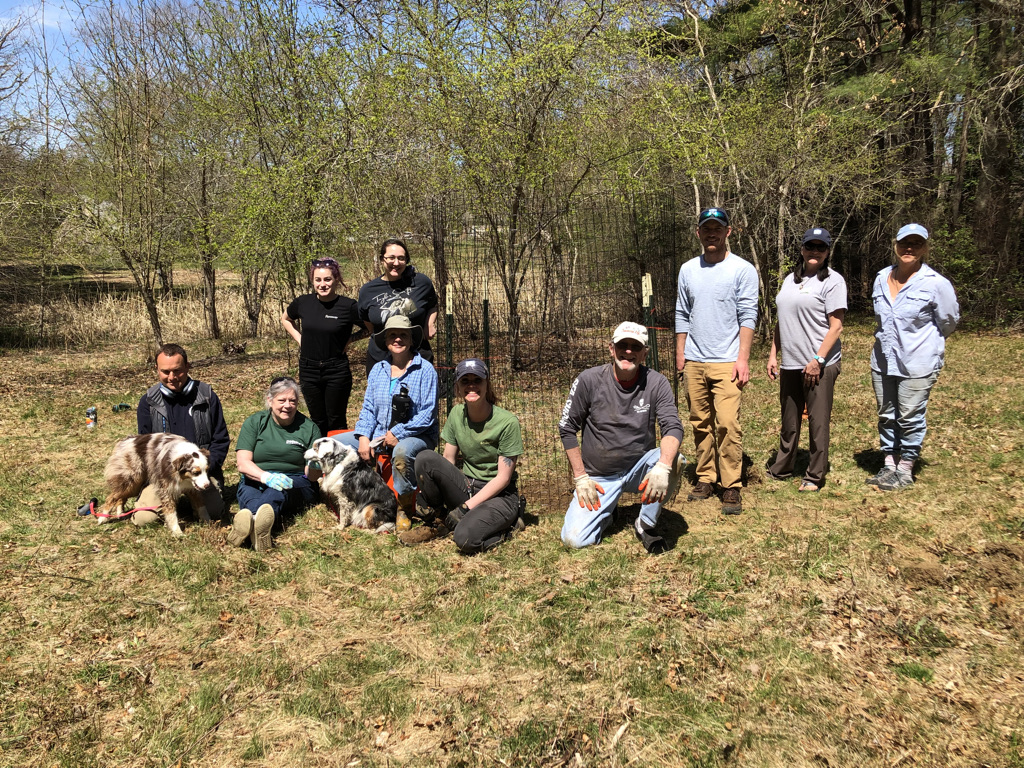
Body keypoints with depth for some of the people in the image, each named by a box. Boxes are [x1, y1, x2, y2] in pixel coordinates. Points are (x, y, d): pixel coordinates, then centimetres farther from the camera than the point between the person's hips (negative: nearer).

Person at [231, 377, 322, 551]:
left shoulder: (308, 427, 6)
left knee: (278, 492, -36)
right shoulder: (254, 422, 7)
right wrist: (266, 477, -26)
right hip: (255, 480, 1)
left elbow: (312, 476, 4)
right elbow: (243, 463, -6)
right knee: (249, 496, -35)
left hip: (296, 484, 0)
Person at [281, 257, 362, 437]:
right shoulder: (303, 302, -1)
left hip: (337, 370, -3)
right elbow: (285, 319, 20)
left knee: (336, 422, 6)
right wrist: (299, 338, 7)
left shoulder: (348, 306, -12)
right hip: (308, 370, 3)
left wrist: (349, 339, -10)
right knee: (317, 421, 15)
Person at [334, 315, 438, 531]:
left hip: (416, 435, -6)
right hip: (379, 433, 6)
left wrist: (398, 433, -18)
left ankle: (404, 508, -18)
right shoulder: (377, 370, 9)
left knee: (402, 451, -41)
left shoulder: (425, 370, -8)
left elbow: (428, 414, -13)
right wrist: (363, 437, -7)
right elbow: (368, 408, 9)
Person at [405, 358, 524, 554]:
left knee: (465, 539, -33)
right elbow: (447, 461, 5)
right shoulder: (456, 414, 2)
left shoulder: (507, 422, -15)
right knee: (425, 458, -21)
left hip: (498, 496, -5)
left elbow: (503, 478, -14)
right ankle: (437, 521, -2)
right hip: (466, 487, 5)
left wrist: (467, 506, -18)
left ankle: (507, 524, -1)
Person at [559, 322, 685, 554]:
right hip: (599, 477, -1)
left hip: (639, 469, 1)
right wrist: (580, 478, -8)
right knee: (574, 539, -17)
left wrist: (663, 466, -38)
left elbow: (673, 427, -18)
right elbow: (567, 429, -3)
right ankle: (604, 510, 18)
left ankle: (646, 525, -7)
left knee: (674, 460, -30)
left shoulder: (657, 383, -8)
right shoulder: (589, 380, -10)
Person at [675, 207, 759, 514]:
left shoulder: (743, 269, 0)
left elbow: (748, 316, -5)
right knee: (701, 423, 9)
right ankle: (705, 477, 19)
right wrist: (680, 354, 11)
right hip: (693, 362, 4)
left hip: (726, 362, -4)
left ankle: (731, 486, -3)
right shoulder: (688, 270, 13)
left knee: (728, 424, -11)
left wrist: (743, 358, -12)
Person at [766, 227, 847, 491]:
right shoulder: (790, 280, 15)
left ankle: (815, 476, 12)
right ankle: (781, 469, 27)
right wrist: (773, 355, 13)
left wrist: (817, 360, -17)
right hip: (790, 364, 6)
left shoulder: (832, 280, -4)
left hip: (819, 365, -6)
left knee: (818, 422, 0)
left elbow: (835, 326, -10)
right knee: (789, 421, 15)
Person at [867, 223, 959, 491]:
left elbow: (948, 321, 0)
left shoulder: (936, 283, -13)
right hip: (883, 360, 5)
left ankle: (905, 470, 18)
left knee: (910, 418, 4)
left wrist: (925, 344, 12)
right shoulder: (882, 278, 2)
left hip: (917, 363, -5)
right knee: (886, 416, 13)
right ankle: (889, 465, 26)